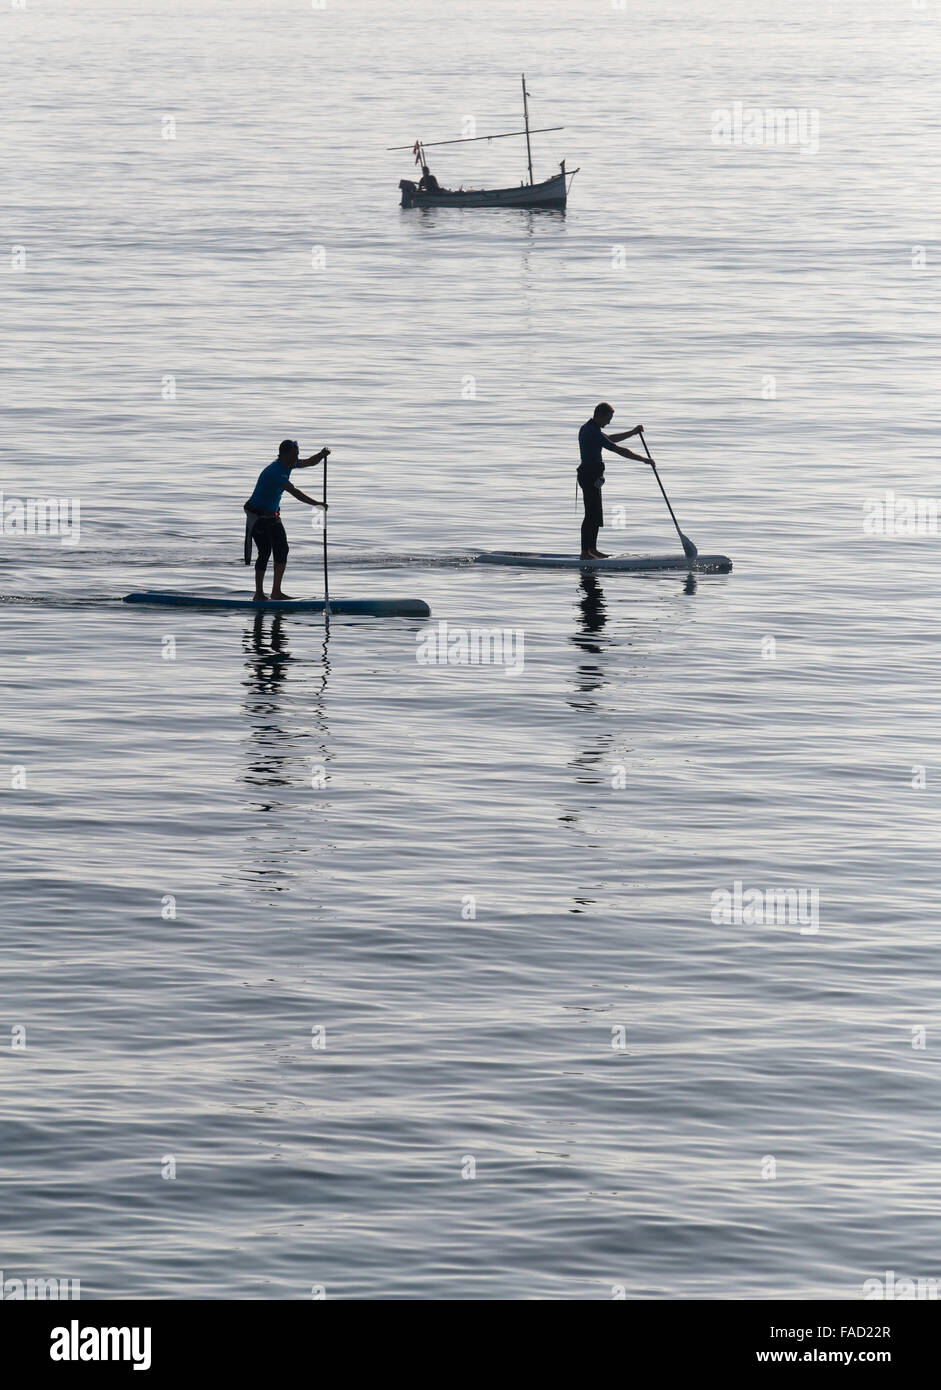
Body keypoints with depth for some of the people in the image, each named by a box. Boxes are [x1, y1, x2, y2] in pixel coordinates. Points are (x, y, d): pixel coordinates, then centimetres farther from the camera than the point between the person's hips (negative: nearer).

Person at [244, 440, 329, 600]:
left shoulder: (288, 464, 1)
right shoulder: (275, 471, -28)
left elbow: (310, 462, 7)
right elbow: (294, 492, -37)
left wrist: (322, 455, -16)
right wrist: (316, 504, -40)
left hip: (272, 515, 9)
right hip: (257, 516, -9)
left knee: (282, 549, -1)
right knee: (265, 552, -10)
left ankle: (276, 592, 1)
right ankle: (259, 594, -2)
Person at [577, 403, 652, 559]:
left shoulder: (587, 429, 14)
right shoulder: (593, 433, -19)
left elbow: (611, 439, 28)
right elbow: (619, 450, -19)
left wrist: (633, 432, 22)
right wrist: (644, 460, -12)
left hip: (588, 475, 11)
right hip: (590, 476, -11)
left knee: (596, 514, 16)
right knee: (592, 514, -9)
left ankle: (592, 549, 22)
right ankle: (585, 552, -8)